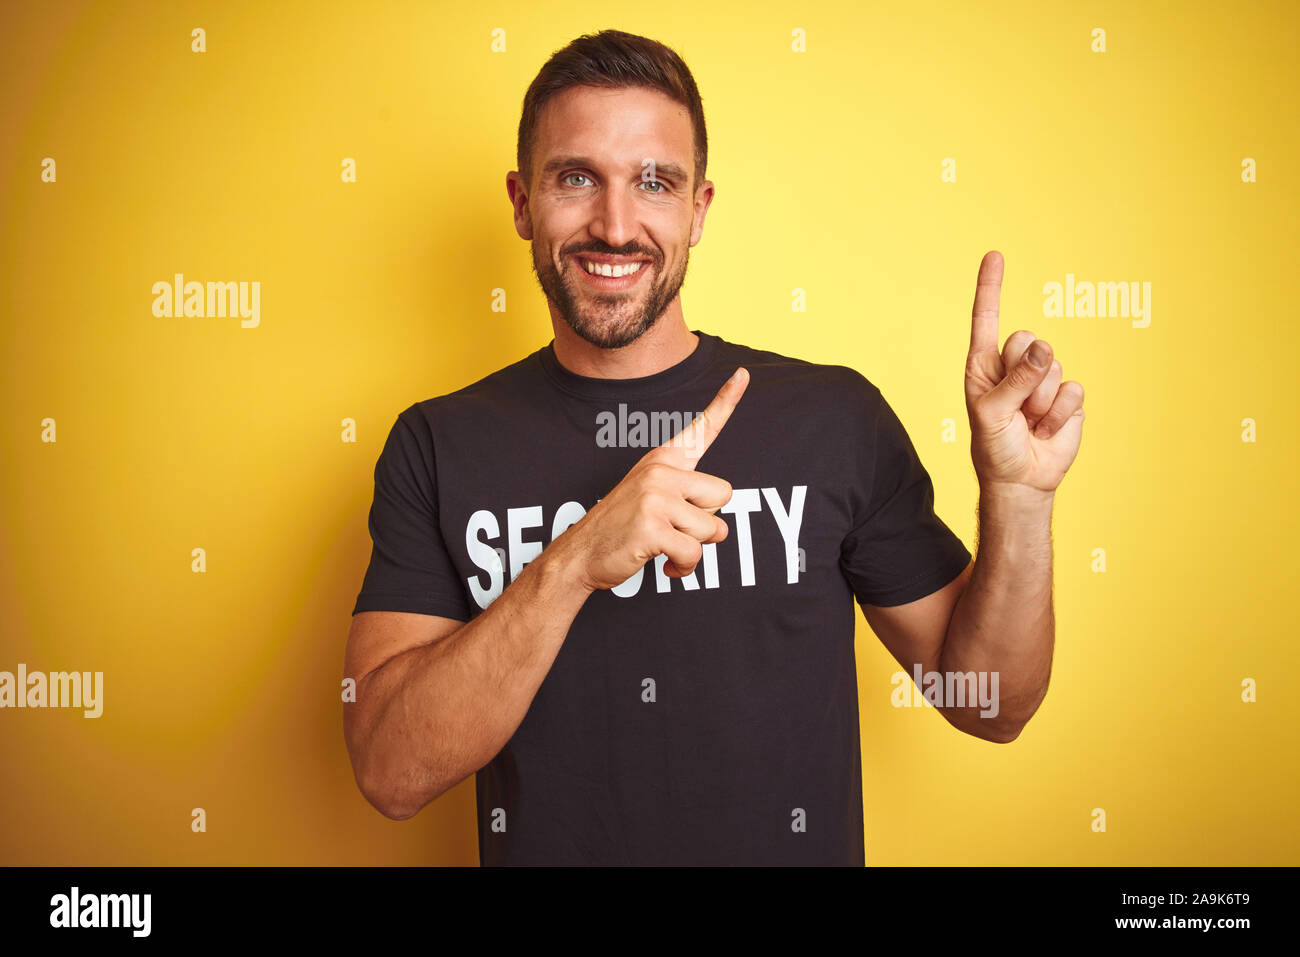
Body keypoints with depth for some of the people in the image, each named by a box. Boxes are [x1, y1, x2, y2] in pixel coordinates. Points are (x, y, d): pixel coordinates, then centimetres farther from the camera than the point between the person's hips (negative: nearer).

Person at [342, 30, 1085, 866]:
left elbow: (988, 703, -5)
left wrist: (1018, 494, -21)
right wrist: (573, 564, -31)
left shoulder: (836, 419, -10)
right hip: (542, 843, 0)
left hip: (797, 844, 1)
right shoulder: (437, 447, -10)